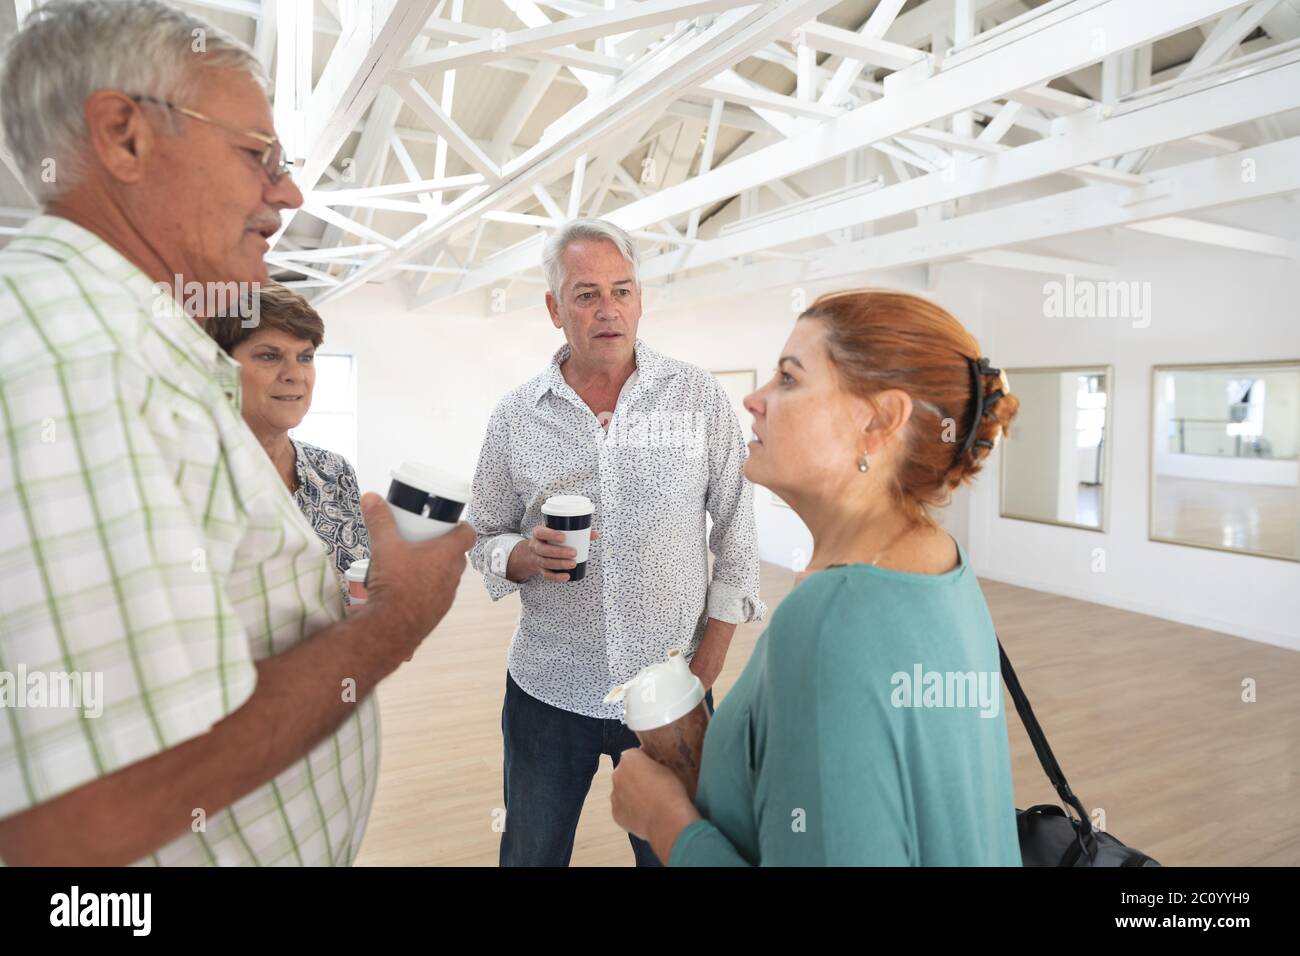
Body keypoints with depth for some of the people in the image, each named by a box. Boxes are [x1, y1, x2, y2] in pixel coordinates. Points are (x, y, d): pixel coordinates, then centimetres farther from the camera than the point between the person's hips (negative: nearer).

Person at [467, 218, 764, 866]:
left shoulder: (700, 398, -4)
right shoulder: (514, 417, -1)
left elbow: (736, 537, -1)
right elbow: (485, 541, 6)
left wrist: (709, 659, -5)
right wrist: (526, 555, -16)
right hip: (547, 691, 1)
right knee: (531, 853, 18)